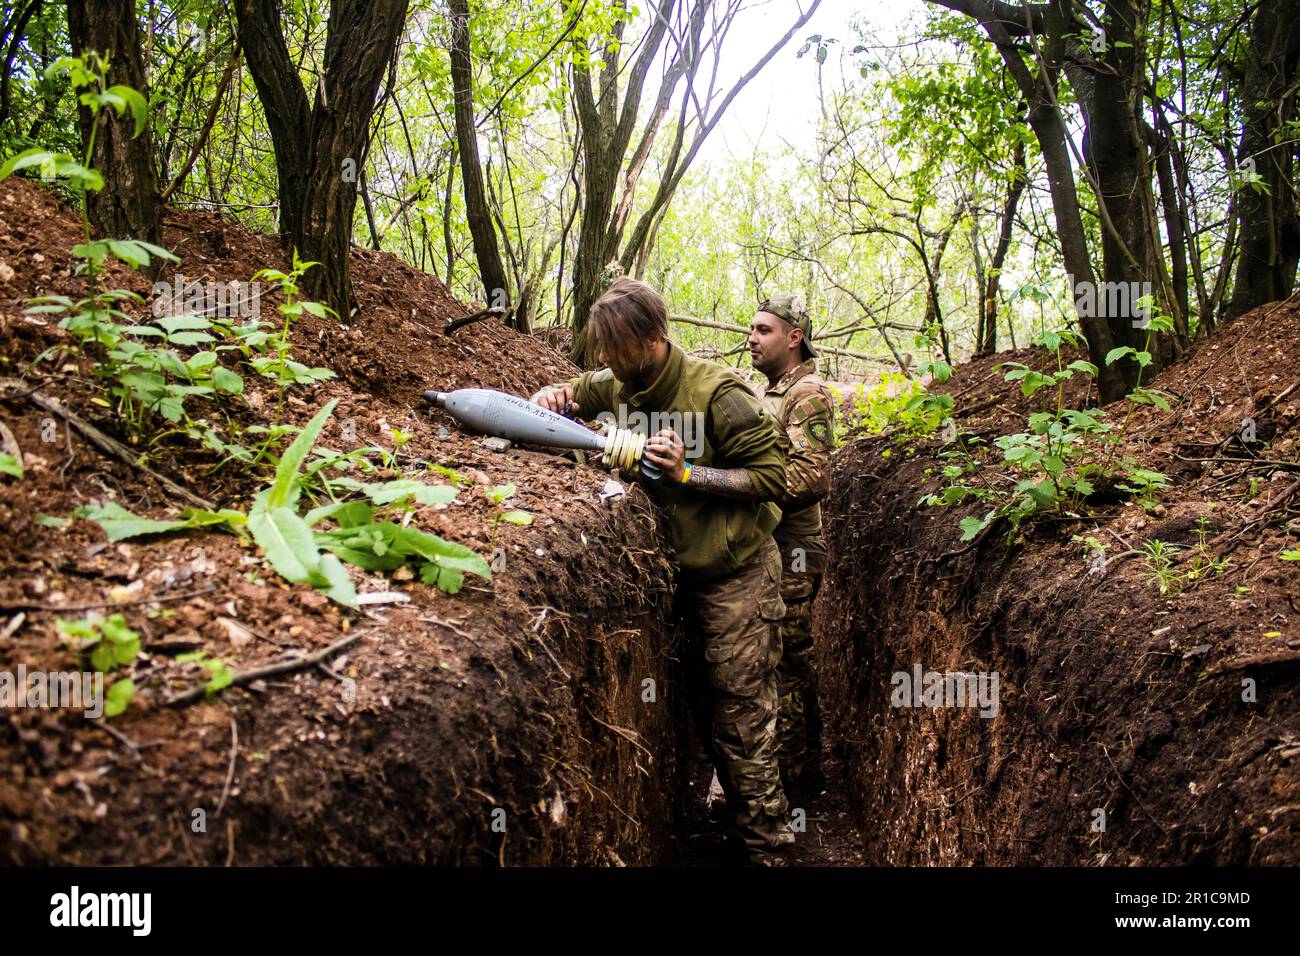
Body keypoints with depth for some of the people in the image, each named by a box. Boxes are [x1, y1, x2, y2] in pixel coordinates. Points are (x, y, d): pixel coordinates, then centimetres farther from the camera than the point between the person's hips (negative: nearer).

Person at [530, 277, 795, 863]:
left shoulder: (715, 392, -20)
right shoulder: (619, 386, 1)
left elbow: (771, 477, -18)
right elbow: (573, 393, 19)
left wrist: (687, 472, -27)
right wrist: (552, 395, -6)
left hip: (736, 575, -7)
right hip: (681, 570, 7)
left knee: (741, 720, -3)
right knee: (703, 707, 14)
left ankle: (766, 845, 11)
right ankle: (737, 810, 32)